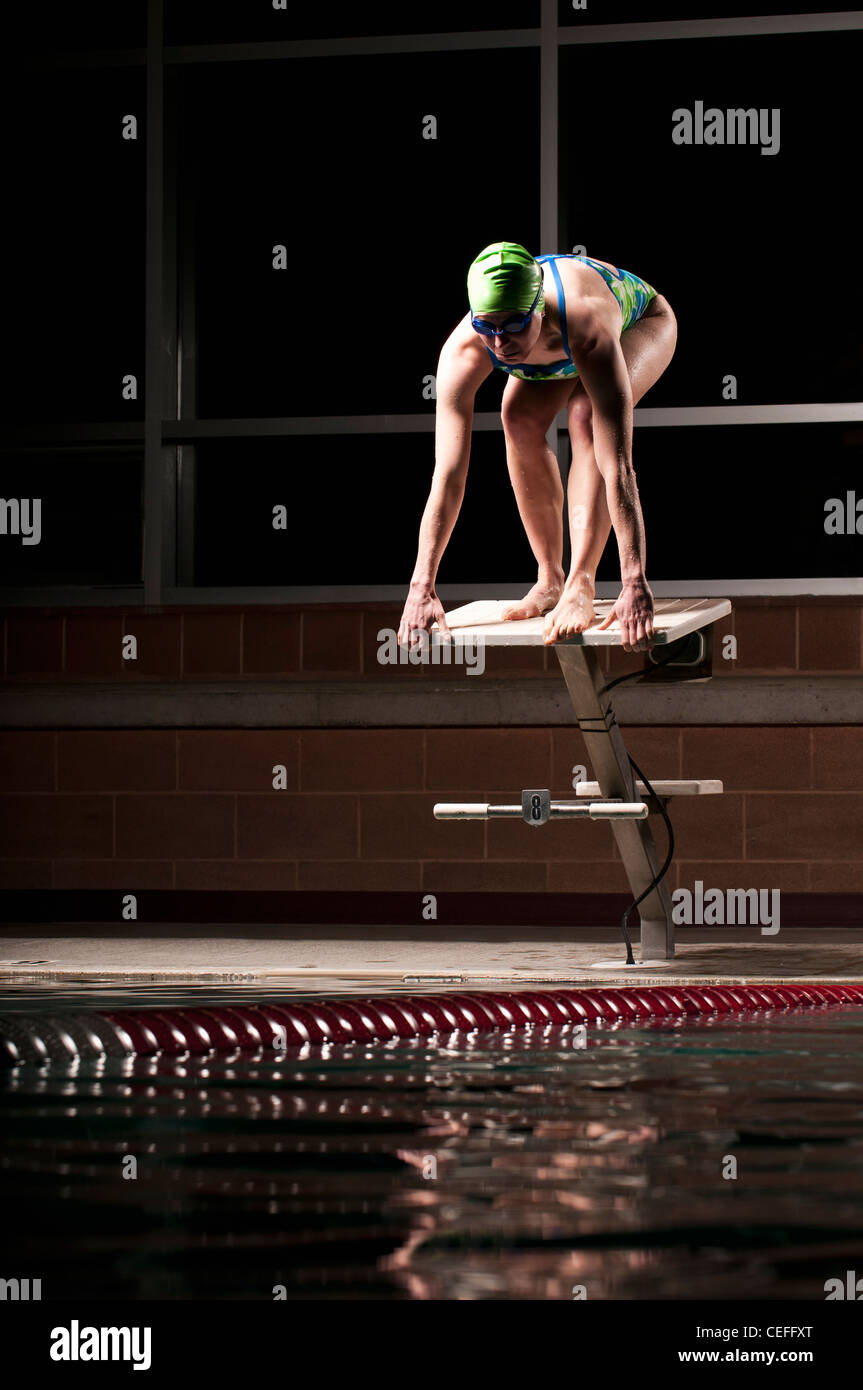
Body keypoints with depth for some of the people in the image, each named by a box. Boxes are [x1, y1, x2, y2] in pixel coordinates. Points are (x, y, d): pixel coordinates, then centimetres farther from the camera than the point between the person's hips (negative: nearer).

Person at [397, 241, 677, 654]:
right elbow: (447, 476, -38)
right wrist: (421, 588, -42)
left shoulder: (588, 329, -49)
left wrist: (634, 584, -56)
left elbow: (618, 467, -52)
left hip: (641, 323, -4)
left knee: (587, 418, -30)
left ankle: (580, 585, -27)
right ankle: (550, 579, -1)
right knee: (521, 420, -19)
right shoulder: (462, 352, -39)